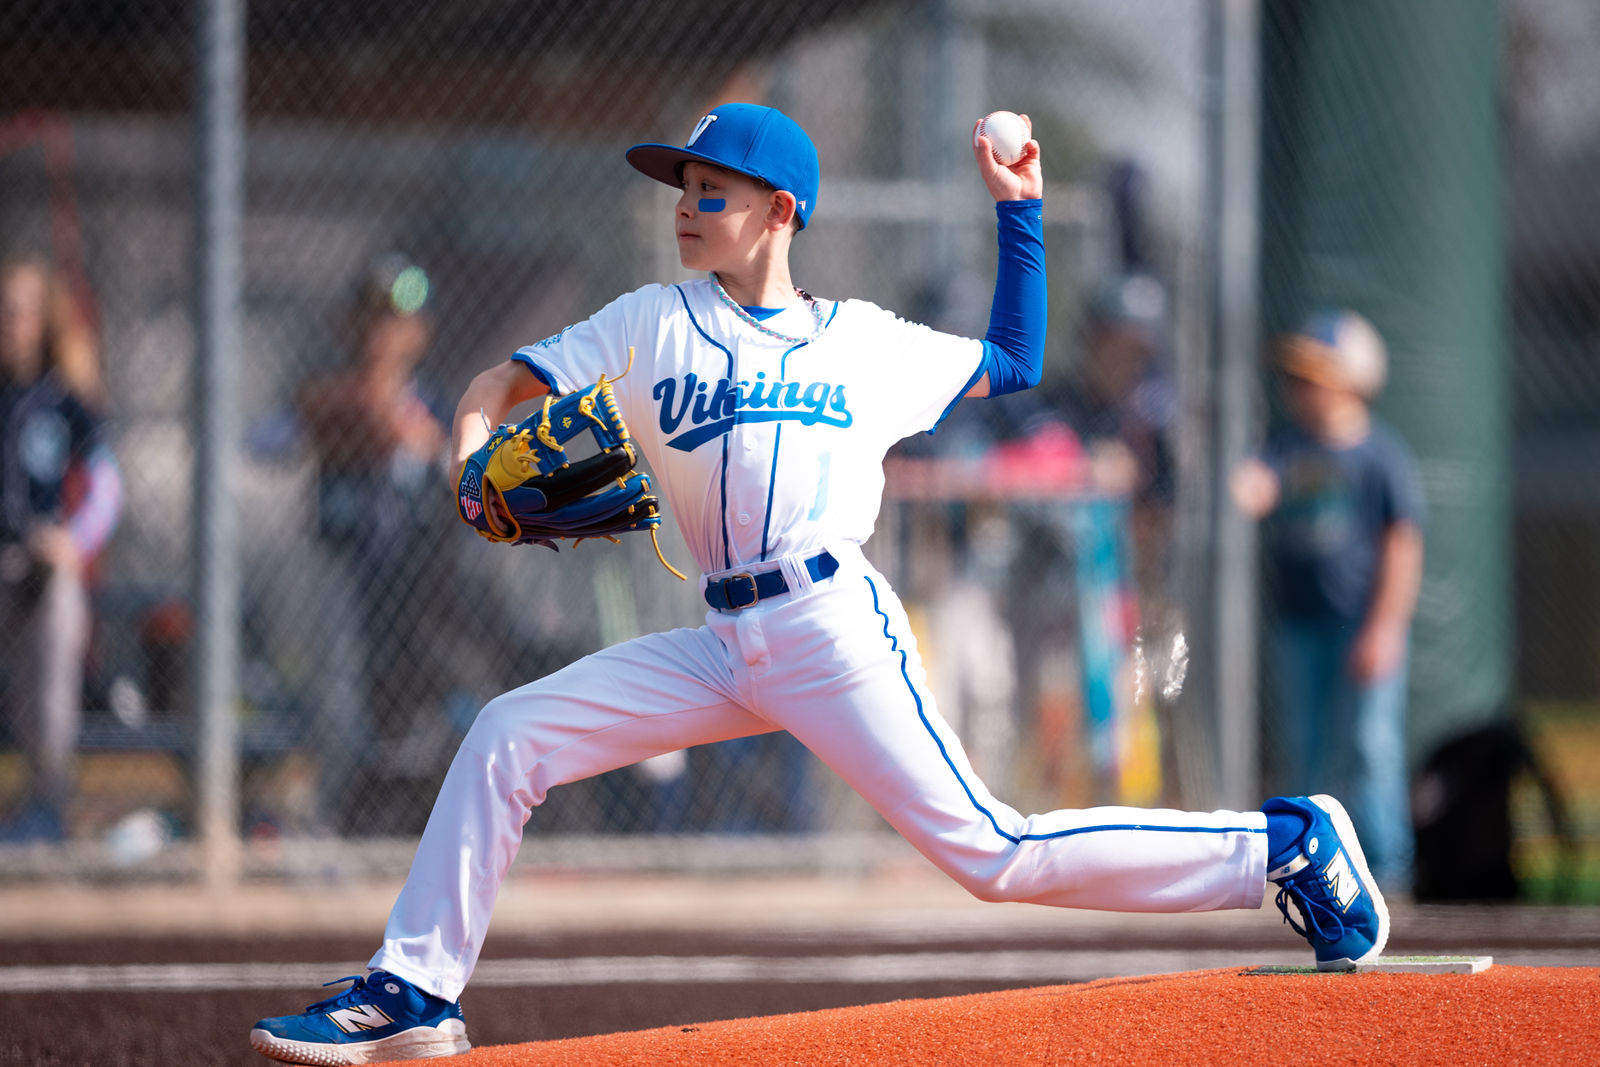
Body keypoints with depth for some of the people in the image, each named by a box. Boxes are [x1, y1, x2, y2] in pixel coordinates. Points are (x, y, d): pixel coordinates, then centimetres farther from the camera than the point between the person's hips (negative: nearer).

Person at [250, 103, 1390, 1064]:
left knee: (993, 856, -12)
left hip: (834, 622, -4)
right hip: (727, 648, 4)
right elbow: (500, 389, 11)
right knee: (506, 739, -7)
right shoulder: (652, 326, 14)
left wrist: (1020, 215, 16)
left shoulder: (866, 339, 10)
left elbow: (1013, 369, 22)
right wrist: (478, 464, -11)